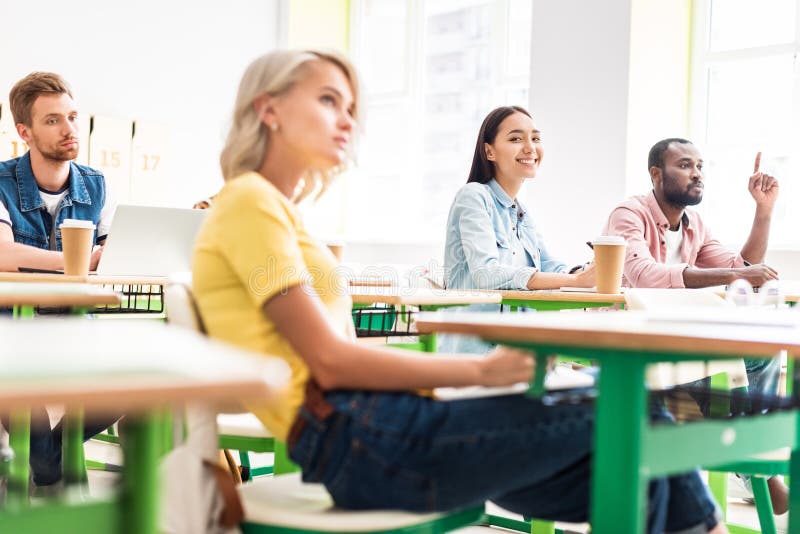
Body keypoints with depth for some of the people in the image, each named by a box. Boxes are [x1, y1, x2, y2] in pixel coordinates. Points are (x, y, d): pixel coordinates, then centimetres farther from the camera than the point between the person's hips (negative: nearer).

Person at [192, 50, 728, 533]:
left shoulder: (281, 210, 23)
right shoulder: (250, 201, -6)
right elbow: (330, 362, -14)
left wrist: (483, 364, 5)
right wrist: (479, 370, -10)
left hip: (369, 434, 9)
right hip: (359, 441, -9)